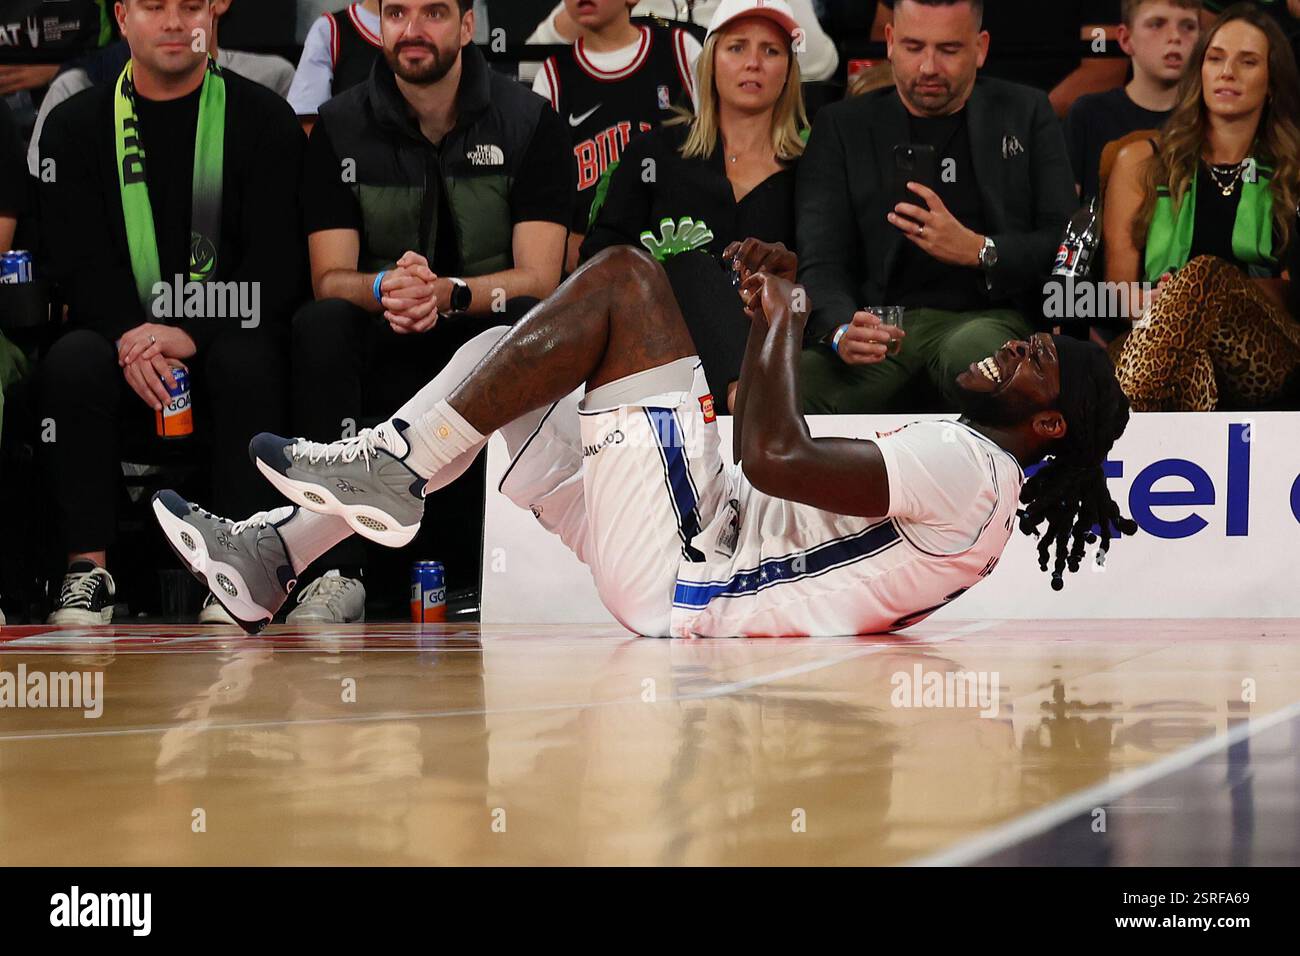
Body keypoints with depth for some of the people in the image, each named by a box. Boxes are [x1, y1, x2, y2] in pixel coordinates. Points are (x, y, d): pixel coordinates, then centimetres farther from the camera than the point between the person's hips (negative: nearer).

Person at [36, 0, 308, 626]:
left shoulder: (263, 120, 4)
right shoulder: (76, 126, 9)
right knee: (72, 361, -30)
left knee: (248, 362, -34)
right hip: (121, 340, 1)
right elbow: (75, 260, 0)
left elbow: (276, 264, -5)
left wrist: (192, 335, -20)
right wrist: (128, 336, -20)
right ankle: (87, 567, -27)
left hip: (227, 335, -1)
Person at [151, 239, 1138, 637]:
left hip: (677, 574, -10)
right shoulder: (953, 461, 19)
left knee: (624, 274, -11)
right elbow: (792, 455, 29)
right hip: (689, 556, 10)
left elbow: (776, 458, -24)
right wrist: (772, 319, 19)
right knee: (505, 366, 13)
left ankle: (390, 475, -11)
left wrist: (785, 316, -8)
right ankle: (272, 555, 8)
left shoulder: (973, 470, -12)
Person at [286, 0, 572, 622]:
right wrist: (385, 288, -29)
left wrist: (447, 292, -30)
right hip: (385, 352, 1)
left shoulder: (530, 123, 0)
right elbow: (329, 278, -4)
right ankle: (338, 570, -36)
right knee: (320, 323, -30)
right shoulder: (340, 127, 4)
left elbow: (538, 278, -9)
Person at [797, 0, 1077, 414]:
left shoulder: (1024, 114, 15)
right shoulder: (842, 127, 14)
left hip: (983, 317, 0)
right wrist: (843, 332, -22)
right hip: (881, 324, 0)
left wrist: (978, 251, -13)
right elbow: (822, 263, 2)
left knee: (973, 349, -41)